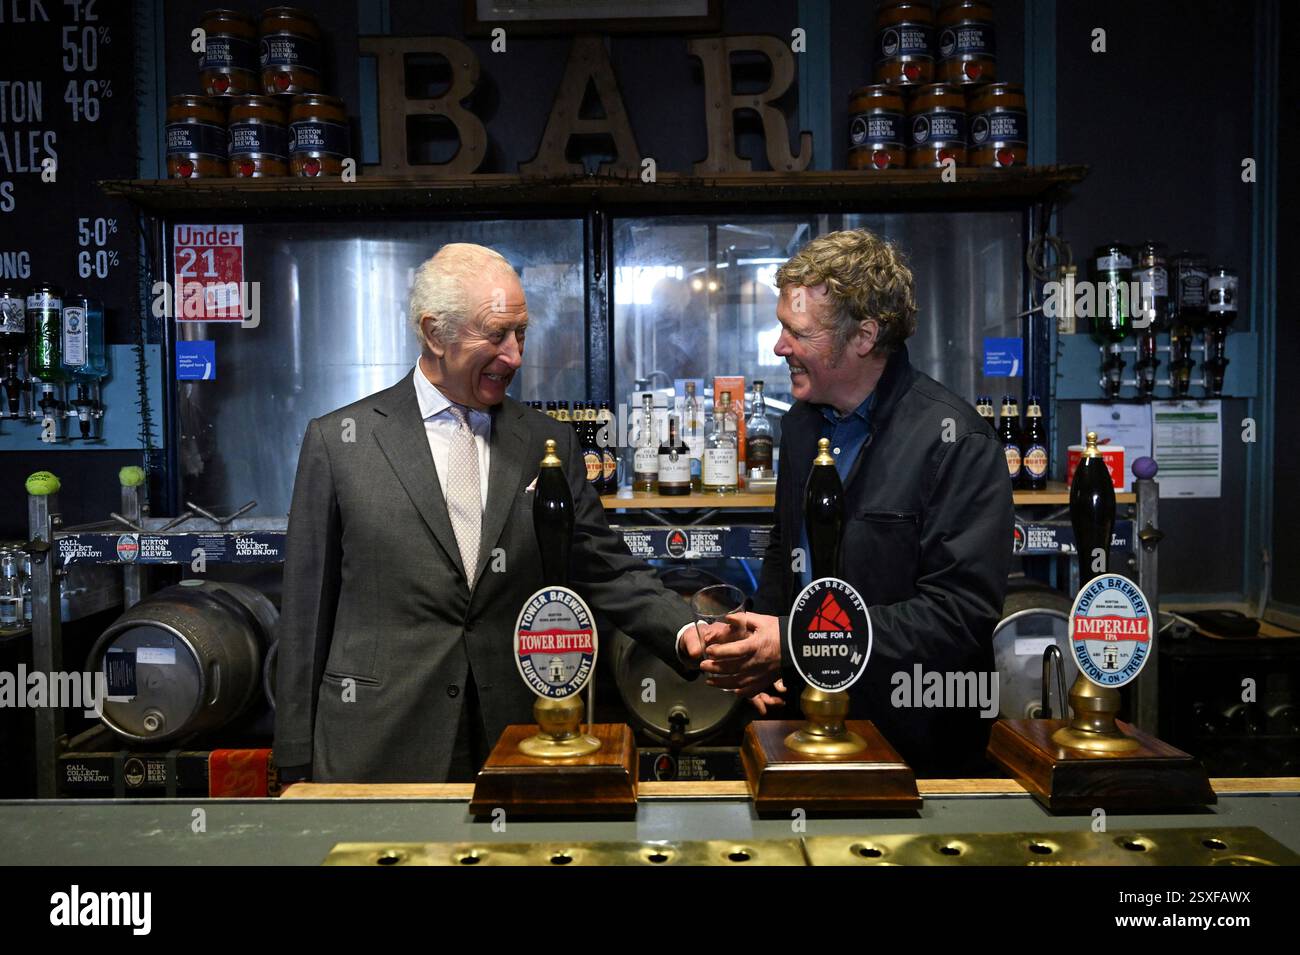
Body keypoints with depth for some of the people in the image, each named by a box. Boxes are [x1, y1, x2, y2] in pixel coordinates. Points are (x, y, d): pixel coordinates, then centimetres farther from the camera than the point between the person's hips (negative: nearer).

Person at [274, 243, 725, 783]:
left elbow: (605, 571, 7)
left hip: (516, 747, 2)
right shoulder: (338, 441, -2)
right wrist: (297, 762, 0)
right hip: (381, 752, -2)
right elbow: (307, 610, 0)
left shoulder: (549, 443, 5)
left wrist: (685, 632, -12)